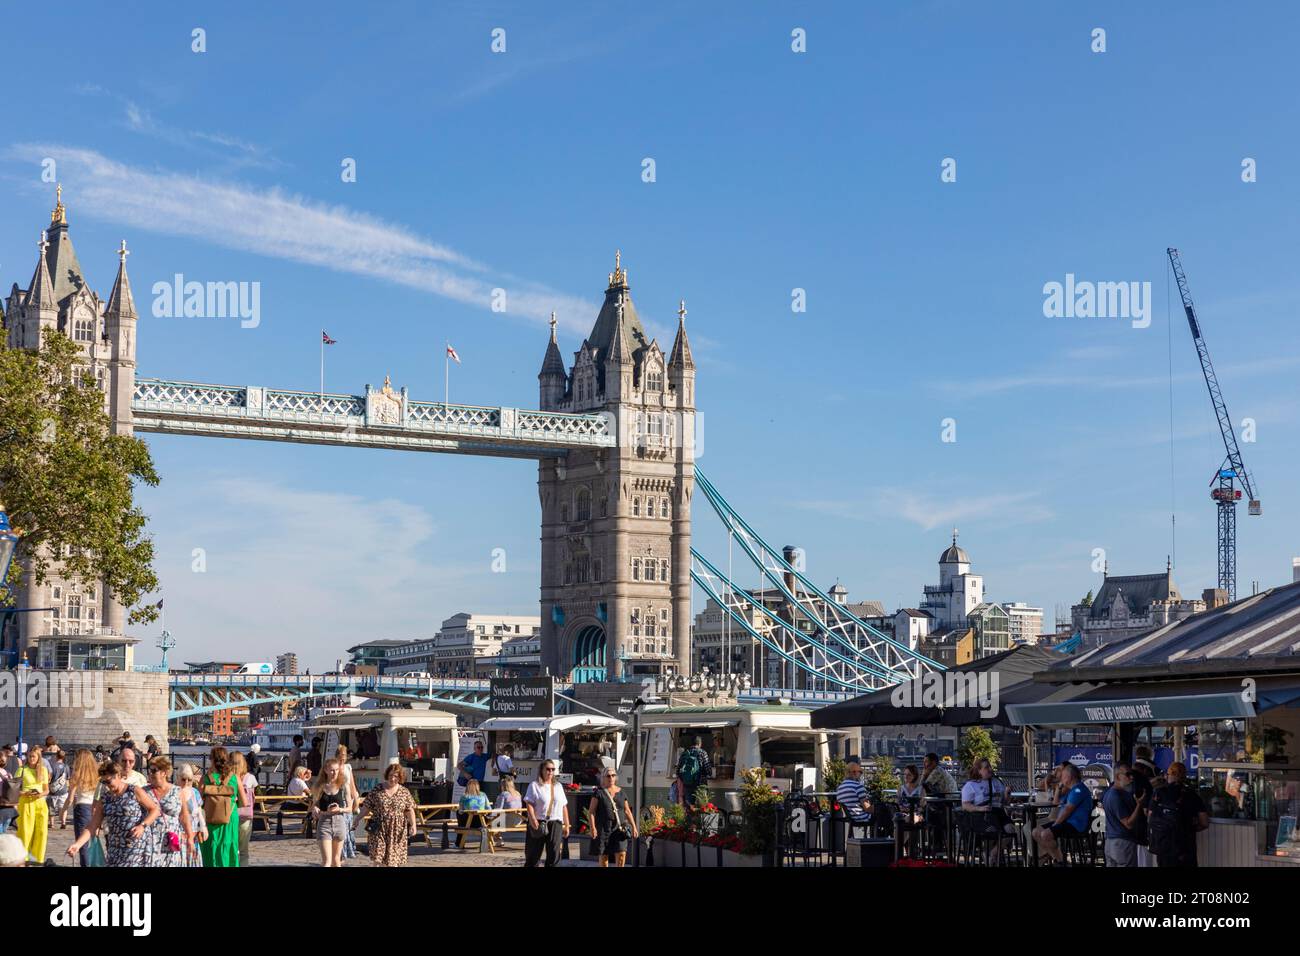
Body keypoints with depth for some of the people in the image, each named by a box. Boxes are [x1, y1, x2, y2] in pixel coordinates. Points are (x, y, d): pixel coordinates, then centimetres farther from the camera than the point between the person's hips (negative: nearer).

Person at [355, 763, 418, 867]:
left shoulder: (405, 792, 4)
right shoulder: (376, 791, 1)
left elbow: (409, 810, 4)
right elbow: (366, 807, 4)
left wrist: (413, 825, -6)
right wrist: (357, 819, -1)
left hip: (397, 832, 1)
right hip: (378, 830, -1)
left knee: (394, 859, 5)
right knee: (377, 858, -9)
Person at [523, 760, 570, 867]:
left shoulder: (558, 786, 17)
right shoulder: (534, 785, 2)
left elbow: (564, 807, 18)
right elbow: (529, 803, -10)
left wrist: (566, 825, 15)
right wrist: (532, 819, -25)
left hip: (555, 823, 4)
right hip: (539, 823, -4)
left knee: (554, 854, -3)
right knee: (533, 855, 0)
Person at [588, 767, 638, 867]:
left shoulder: (621, 792, 9)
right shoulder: (599, 792, -2)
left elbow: (627, 811, 14)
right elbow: (591, 811, -5)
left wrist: (634, 827, 8)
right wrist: (592, 827, -16)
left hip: (619, 828, 2)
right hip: (603, 828, -2)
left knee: (621, 853, -10)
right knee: (604, 855, 1)